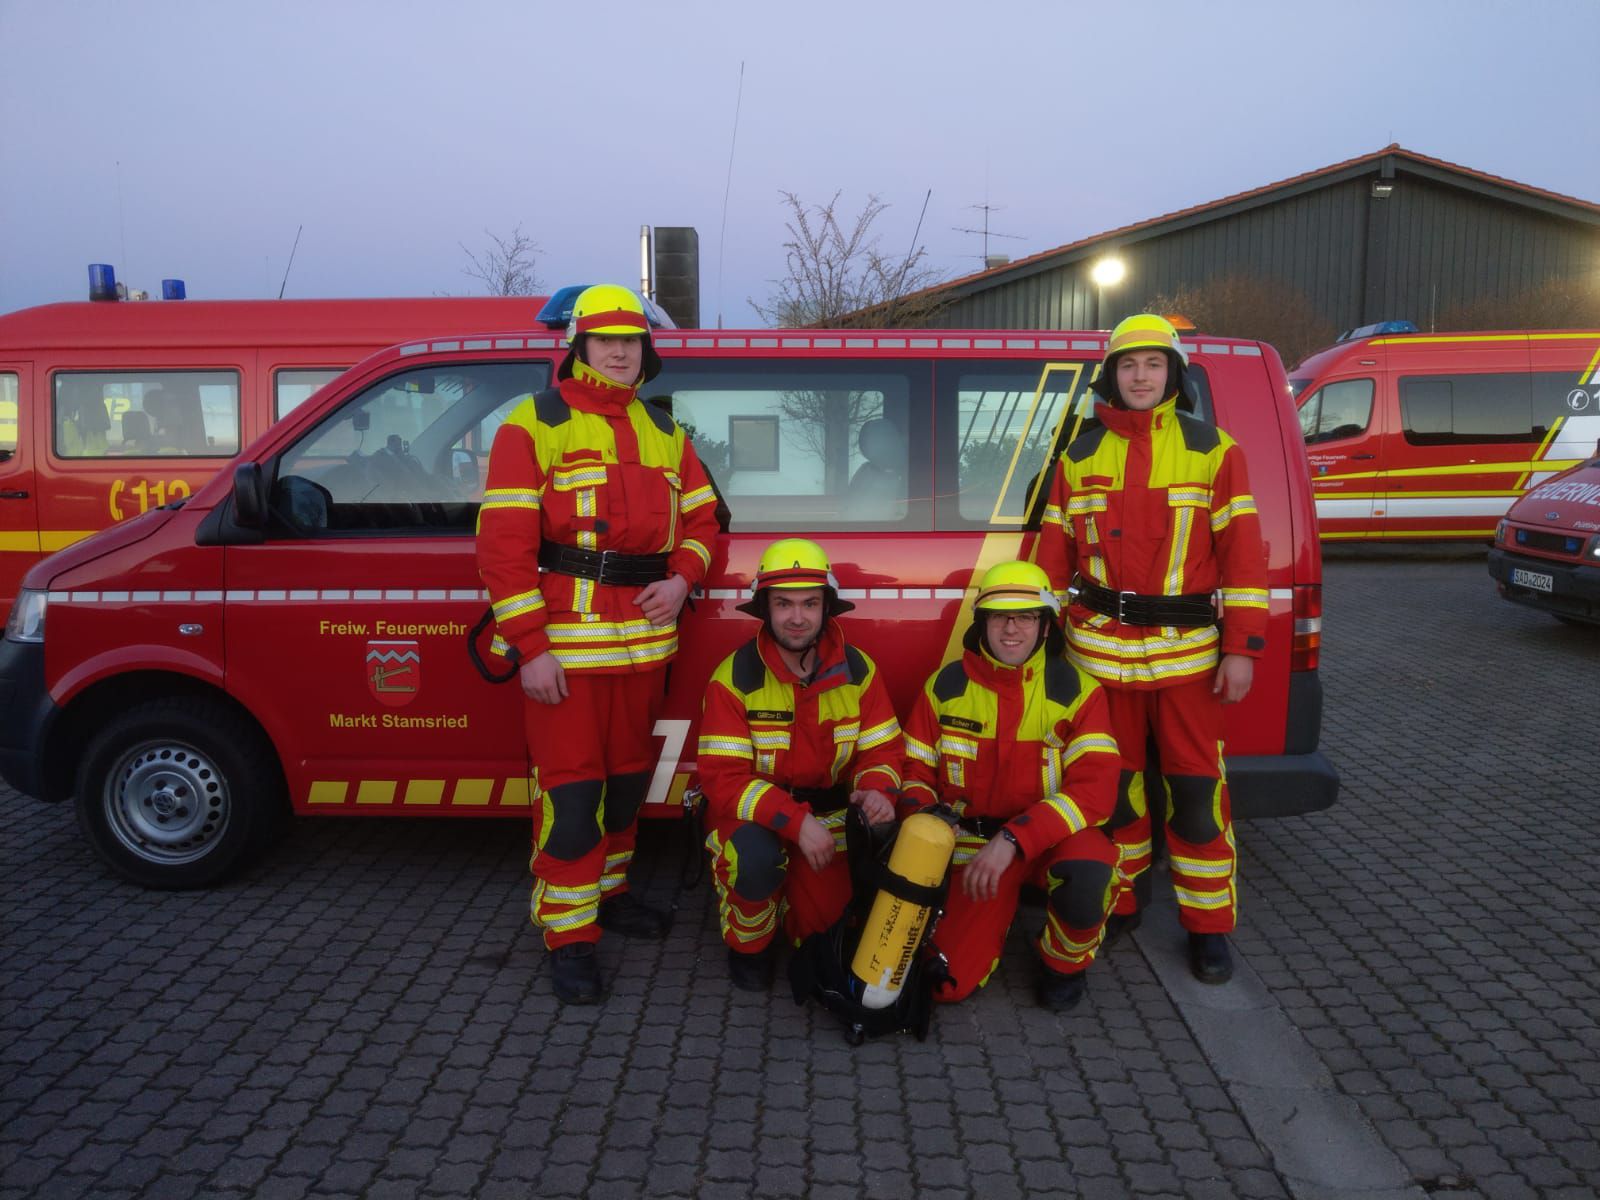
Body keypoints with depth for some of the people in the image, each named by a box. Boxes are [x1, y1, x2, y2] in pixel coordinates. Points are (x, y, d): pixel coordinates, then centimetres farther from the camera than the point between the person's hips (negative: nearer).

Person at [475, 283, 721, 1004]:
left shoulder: (663, 432, 14)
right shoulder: (534, 425, -4)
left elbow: (700, 518, 19)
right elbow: (502, 541, -10)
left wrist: (682, 580, -3)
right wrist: (529, 647, -16)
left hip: (644, 634, 6)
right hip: (565, 635, -6)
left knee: (628, 774, 17)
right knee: (569, 788, -3)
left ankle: (607, 891, 36)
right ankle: (569, 937, 8)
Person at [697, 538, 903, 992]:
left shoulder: (858, 671, -6)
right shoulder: (735, 678, -17)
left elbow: (881, 750, -3)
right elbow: (723, 778, -22)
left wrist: (877, 790, -28)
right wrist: (795, 820, -34)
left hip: (826, 814, 3)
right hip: (752, 815, -3)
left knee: (820, 923, -9)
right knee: (758, 856, -35)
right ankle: (748, 942, -1)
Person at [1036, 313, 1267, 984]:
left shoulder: (1211, 449, 1)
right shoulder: (1080, 458, 9)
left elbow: (1243, 552, -2)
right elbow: (1054, 553, 10)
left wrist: (1242, 648, -8)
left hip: (1188, 650, -2)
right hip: (1102, 648, 2)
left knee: (1196, 790, 3)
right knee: (1113, 783, 12)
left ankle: (1208, 925, 17)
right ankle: (1119, 904, 29)